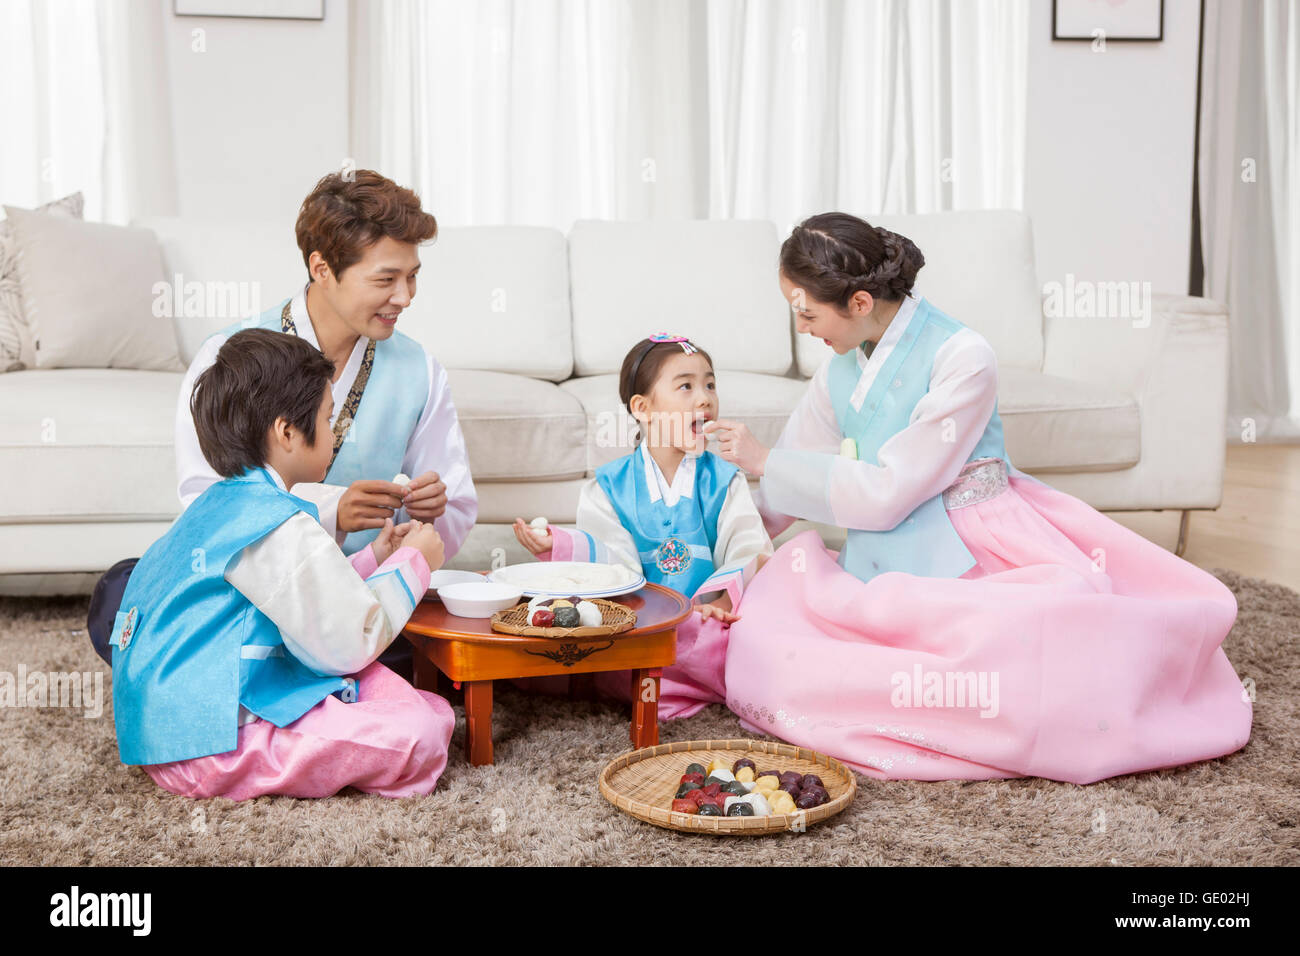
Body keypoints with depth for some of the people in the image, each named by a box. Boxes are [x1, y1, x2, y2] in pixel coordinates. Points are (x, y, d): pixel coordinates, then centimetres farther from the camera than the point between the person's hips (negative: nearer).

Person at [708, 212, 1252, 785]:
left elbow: (888, 492, -13)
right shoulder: (840, 372, 12)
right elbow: (784, 498, 24)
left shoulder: (961, 357, -11)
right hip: (891, 566, 5)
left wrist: (766, 462, -7)